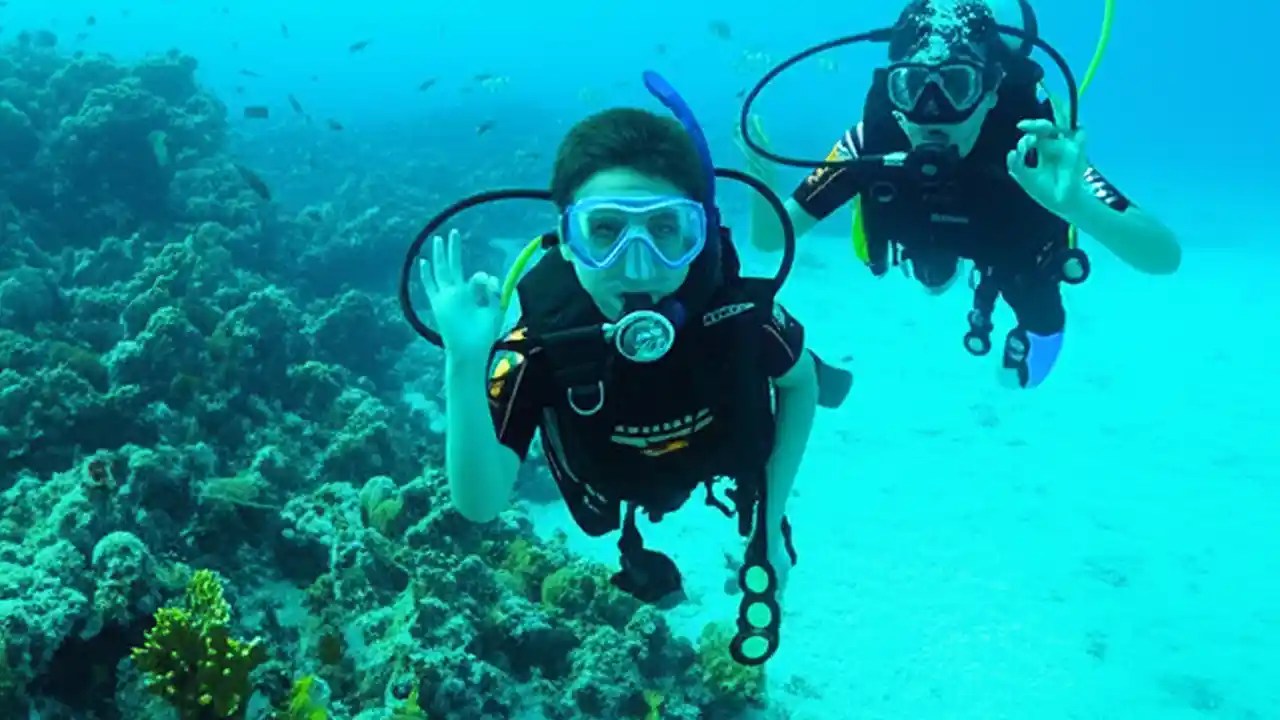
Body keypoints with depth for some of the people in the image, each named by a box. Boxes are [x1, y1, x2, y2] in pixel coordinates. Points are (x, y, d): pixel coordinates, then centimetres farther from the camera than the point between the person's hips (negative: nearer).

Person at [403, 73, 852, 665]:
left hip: (732, 472, 0)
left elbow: (801, 384, -16)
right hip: (620, 507, 0)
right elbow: (480, 504, -45)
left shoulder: (735, 307, -40)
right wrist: (465, 366, -58)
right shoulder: (539, 343, -41)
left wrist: (769, 521, -14)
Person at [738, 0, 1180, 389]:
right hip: (927, 240, 2)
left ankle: (1036, 320, 51)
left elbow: (1166, 257, -54)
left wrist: (1076, 206, -74)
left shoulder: (1033, 147, -47)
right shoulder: (874, 138, -41)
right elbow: (768, 240, -34)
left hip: (1019, 253, -2)